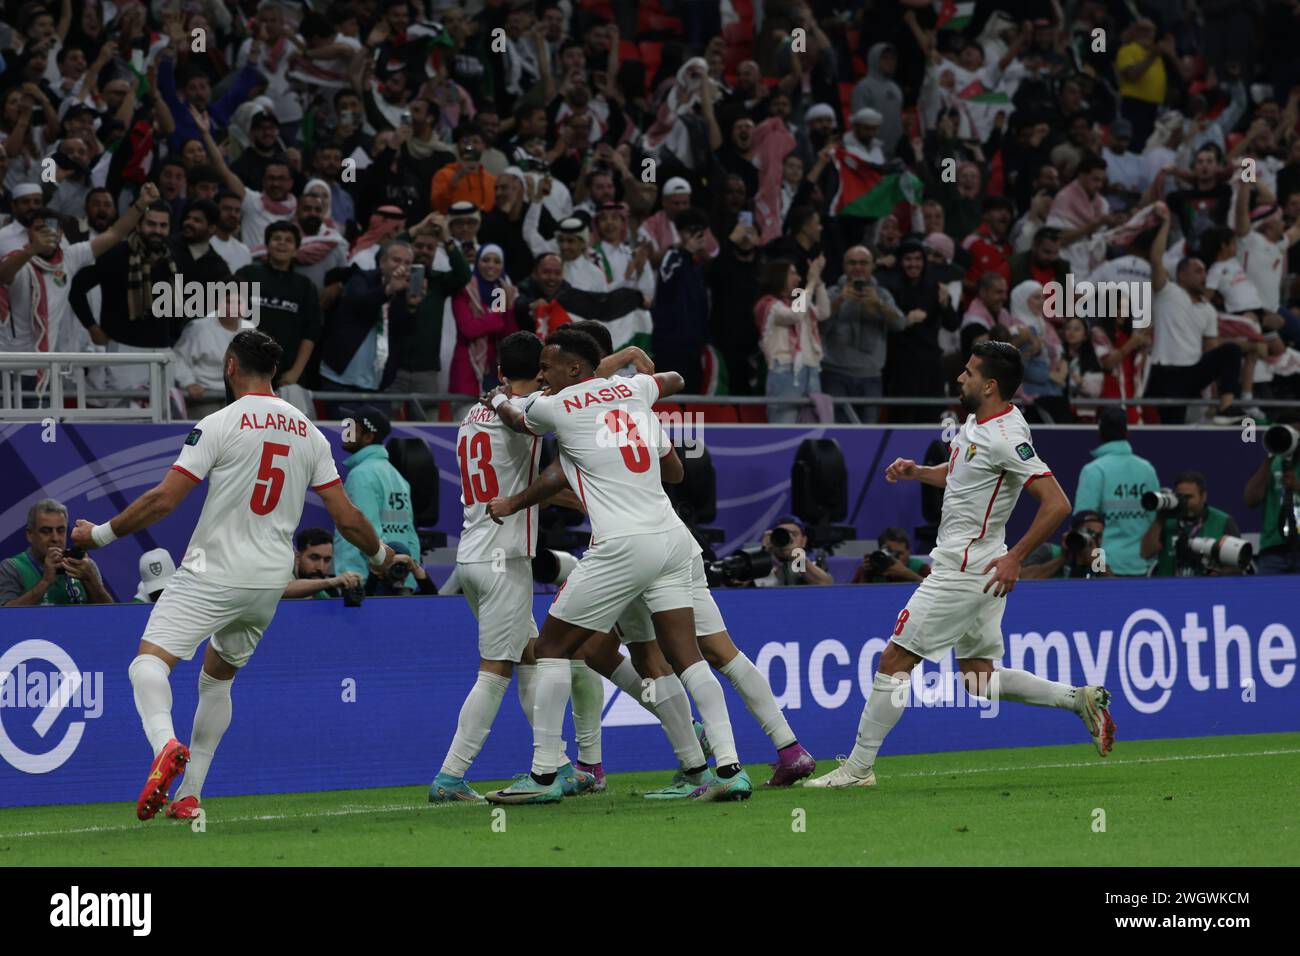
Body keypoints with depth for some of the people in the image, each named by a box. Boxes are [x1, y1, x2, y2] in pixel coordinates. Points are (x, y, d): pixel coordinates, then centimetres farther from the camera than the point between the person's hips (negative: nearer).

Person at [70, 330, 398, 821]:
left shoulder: (220, 425, -8)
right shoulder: (309, 433, 8)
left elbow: (163, 499, -12)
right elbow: (346, 516, 8)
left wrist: (101, 533, 0)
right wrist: (380, 554, 27)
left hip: (213, 574, -6)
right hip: (271, 581, 6)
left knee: (150, 660, -11)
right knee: (217, 678, 22)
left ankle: (165, 744, -41)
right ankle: (189, 795, 18)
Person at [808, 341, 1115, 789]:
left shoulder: (1005, 438, -21)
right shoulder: (977, 422, 9)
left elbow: (1056, 503, -24)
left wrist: (1015, 558, -24)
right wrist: (916, 472, 8)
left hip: (963, 572, -10)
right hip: (969, 569, 10)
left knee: (894, 661, -5)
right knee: (978, 679, 16)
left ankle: (858, 767, 0)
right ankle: (1080, 698, 15)